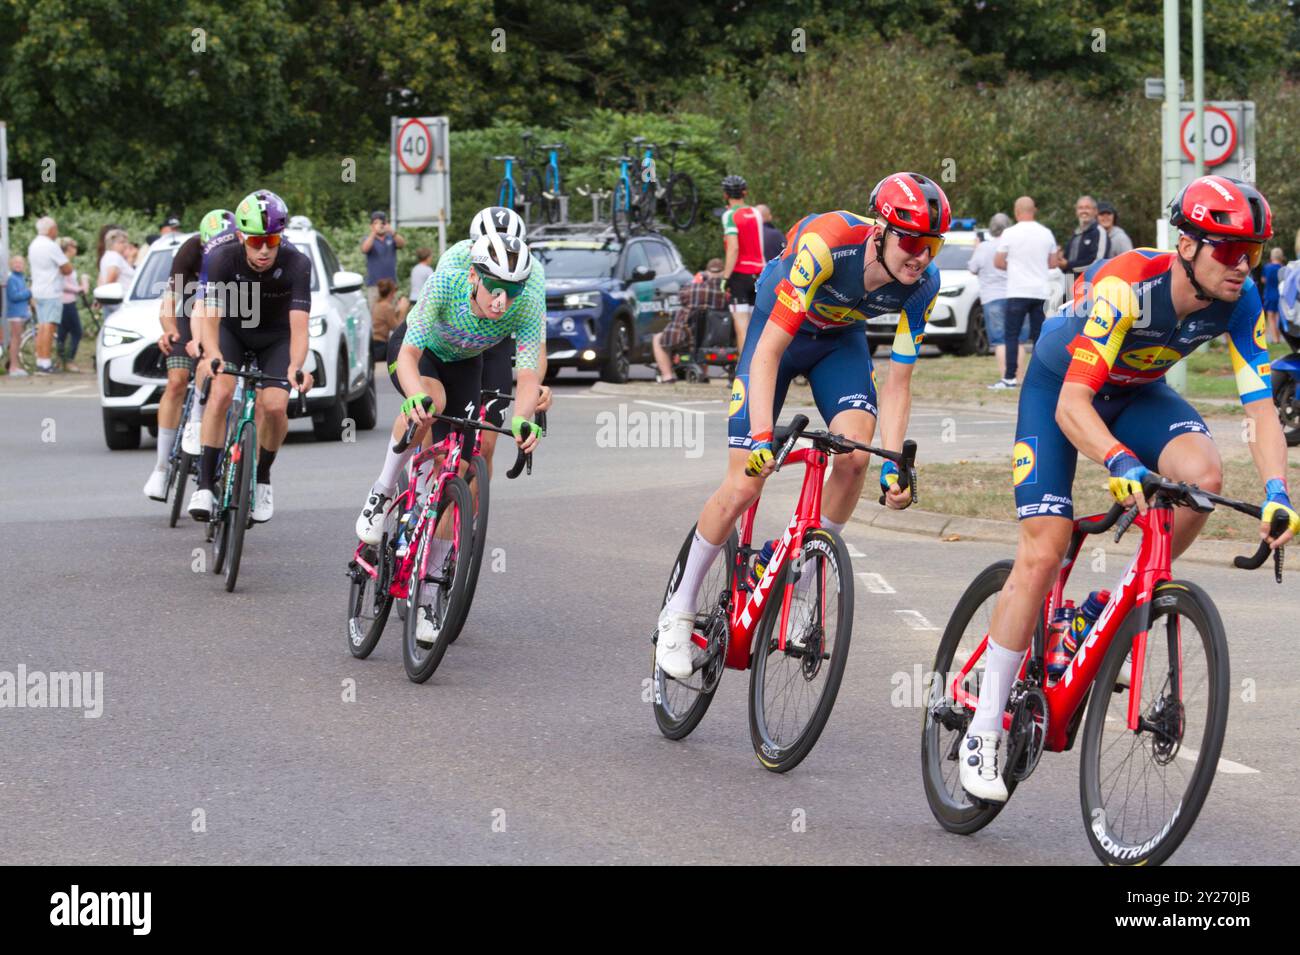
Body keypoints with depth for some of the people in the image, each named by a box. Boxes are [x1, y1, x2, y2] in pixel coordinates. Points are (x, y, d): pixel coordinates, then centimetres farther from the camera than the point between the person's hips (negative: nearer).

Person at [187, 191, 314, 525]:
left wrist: (296, 367, -55)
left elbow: (299, 326, -36)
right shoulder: (223, 259, -29)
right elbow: (210, 318, -34)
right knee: (221, 393, -25)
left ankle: (262, 478, 6)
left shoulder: (296, 264, -30)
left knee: (274, 406, -20)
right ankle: (205, 484, -21)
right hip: (233, 330, 0)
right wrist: (214, 357, -54)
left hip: (276, 337, 0)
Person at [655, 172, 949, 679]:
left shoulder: (922, 284, -24)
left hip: (840, 340, 3)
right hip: (778, 329, -3)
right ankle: (678, 613, 9)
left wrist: (894, 467, -27)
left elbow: (897, 383, -16)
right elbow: (769, 351, -39)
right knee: (743, 487, -10)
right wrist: (762, 438, -48)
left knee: (854, 456, -24)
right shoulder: (827, 244, -39)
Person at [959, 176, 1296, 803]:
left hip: (1136, 391, 4)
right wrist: (1120, 464, -60)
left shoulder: (1240, 301, -22)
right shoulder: (1125, 285, -37)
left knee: (1204, 475, -27)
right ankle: (984, 731, -5)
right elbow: (1072, 405, -42)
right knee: (1044, 551, -15)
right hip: (1058, 387, -4)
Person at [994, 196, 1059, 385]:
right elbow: (1052, 263, 13)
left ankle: (1010, 377, -9)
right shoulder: (1046, 233, 6)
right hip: (1041, 291, 4)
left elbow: (998, 262, -4)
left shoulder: (1010, 234, -7)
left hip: (1018, 292, -4)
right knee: (1039, 336, 7)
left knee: (1012, 336, -2)